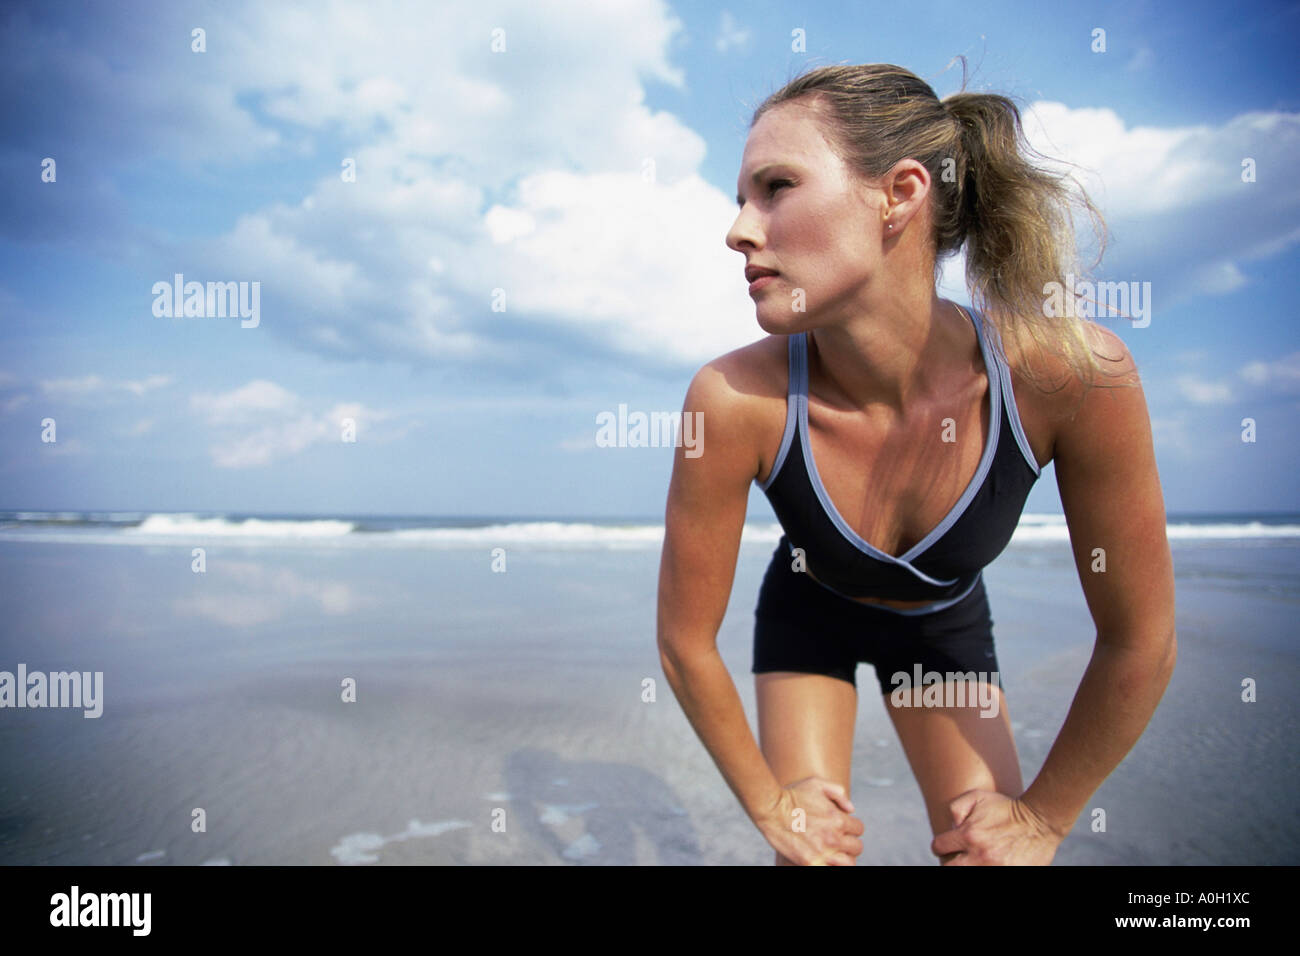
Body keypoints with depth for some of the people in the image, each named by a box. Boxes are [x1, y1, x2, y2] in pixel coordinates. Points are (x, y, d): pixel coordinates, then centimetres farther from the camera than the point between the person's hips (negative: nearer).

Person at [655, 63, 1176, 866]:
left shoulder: (1074, 372, -34)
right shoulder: (735, 401, -35)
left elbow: (1141, 640, -19)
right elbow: (686, 643, -20)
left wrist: (1045, 815, -9)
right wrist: (766, 801, -8)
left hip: (944, 624, 1)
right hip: (806, 619, 0)